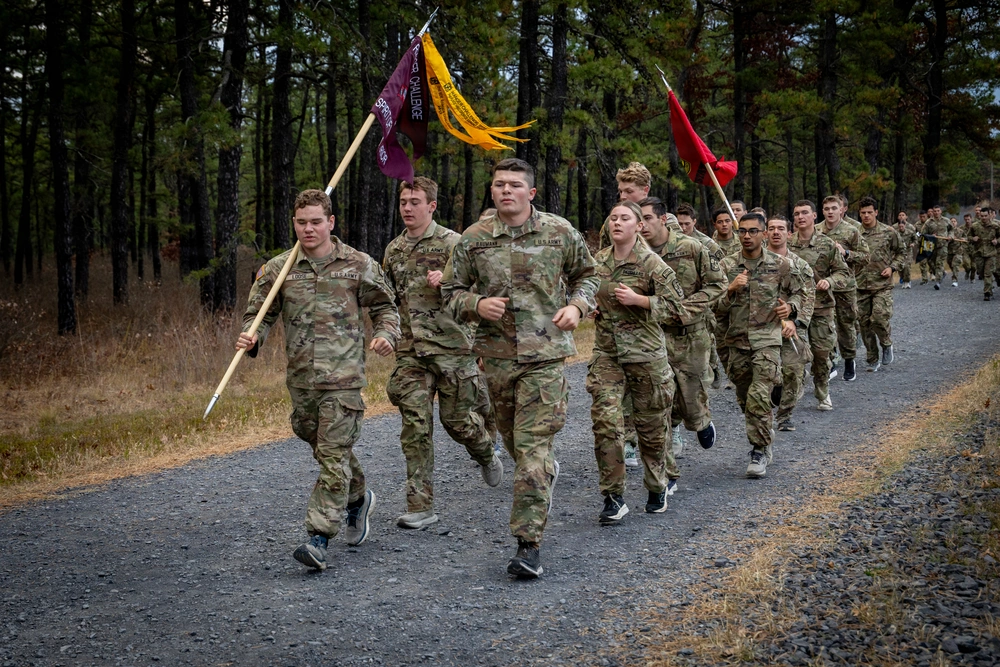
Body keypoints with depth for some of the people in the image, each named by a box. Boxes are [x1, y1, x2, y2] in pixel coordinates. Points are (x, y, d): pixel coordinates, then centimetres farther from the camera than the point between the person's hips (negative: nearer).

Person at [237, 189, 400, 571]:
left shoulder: (358, 265, 0)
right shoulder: (277, 269, 4)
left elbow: (385, 306, 10)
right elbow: (259, 314, 9)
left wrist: (386, 335, -10)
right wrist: (251, 339, -13)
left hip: (343, 377, -4)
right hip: (301, 380, 4)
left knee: (334, 456, -10)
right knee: (324, 450, 18)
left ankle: (319, 539, -10)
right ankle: (358, 499, 44)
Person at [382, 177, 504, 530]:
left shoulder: (452, 243, -5)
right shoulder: (394, 249, 12)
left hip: (451, 347, -4)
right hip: (411, 351, 4)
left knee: (458, 419, 3)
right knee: (415, 425, -4)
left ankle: (486, 454, 39)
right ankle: (420, 506, -1)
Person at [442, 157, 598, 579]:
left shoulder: (560, 233, 1)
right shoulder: (473, 239, 2)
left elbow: (586, 274, 16)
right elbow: (451, 292, 8)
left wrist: (577, 306, -3)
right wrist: (477, 304, -12)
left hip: (545, 354, -3)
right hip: (497, 354, 3)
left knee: (532, 447, -11)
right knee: (513, 439, 17)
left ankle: (528, 544, -9)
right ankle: (547, 471, 52)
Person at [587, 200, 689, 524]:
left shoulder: (652, 263, -8)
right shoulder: (598, 261, 7)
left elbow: (676, 307, -9)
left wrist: (637, 299, -17)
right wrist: (591, 306, 6)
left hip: (646, 354, -3)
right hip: (606, 353, 3)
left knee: (651, 426, 8)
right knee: (604, 420, -11)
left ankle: (658, 488, 30)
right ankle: (614, 497, -5)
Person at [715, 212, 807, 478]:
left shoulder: (780, 265, 2)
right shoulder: (727, 265, 3)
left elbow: (799, 291, 17)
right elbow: (717, 308, 1)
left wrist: (790, 307, -4)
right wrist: (731, 290, -17)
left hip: (767, 339, -3)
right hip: (737, 341, 3)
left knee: (759, 396, -17)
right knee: (745, 400, 12)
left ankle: (759, 451, -6)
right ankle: (764, 444, 31)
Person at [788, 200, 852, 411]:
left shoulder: (827, 244, 0)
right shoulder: (787, 244, 3)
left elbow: (844, 273, 4)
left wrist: (829, 281, -15)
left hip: (822, 307, -1)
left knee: (822, 352, 3)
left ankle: (822, 393, 20)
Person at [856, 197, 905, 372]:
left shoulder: (888, 232, 1)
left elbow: (901, 252, 12)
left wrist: (892, 267, -2)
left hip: (882, 285, -2)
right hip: (861, 286, 2)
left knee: (880, 318, -18)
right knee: (865, 323, 4)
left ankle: (886, 344, 14)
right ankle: (873, 360, 17)